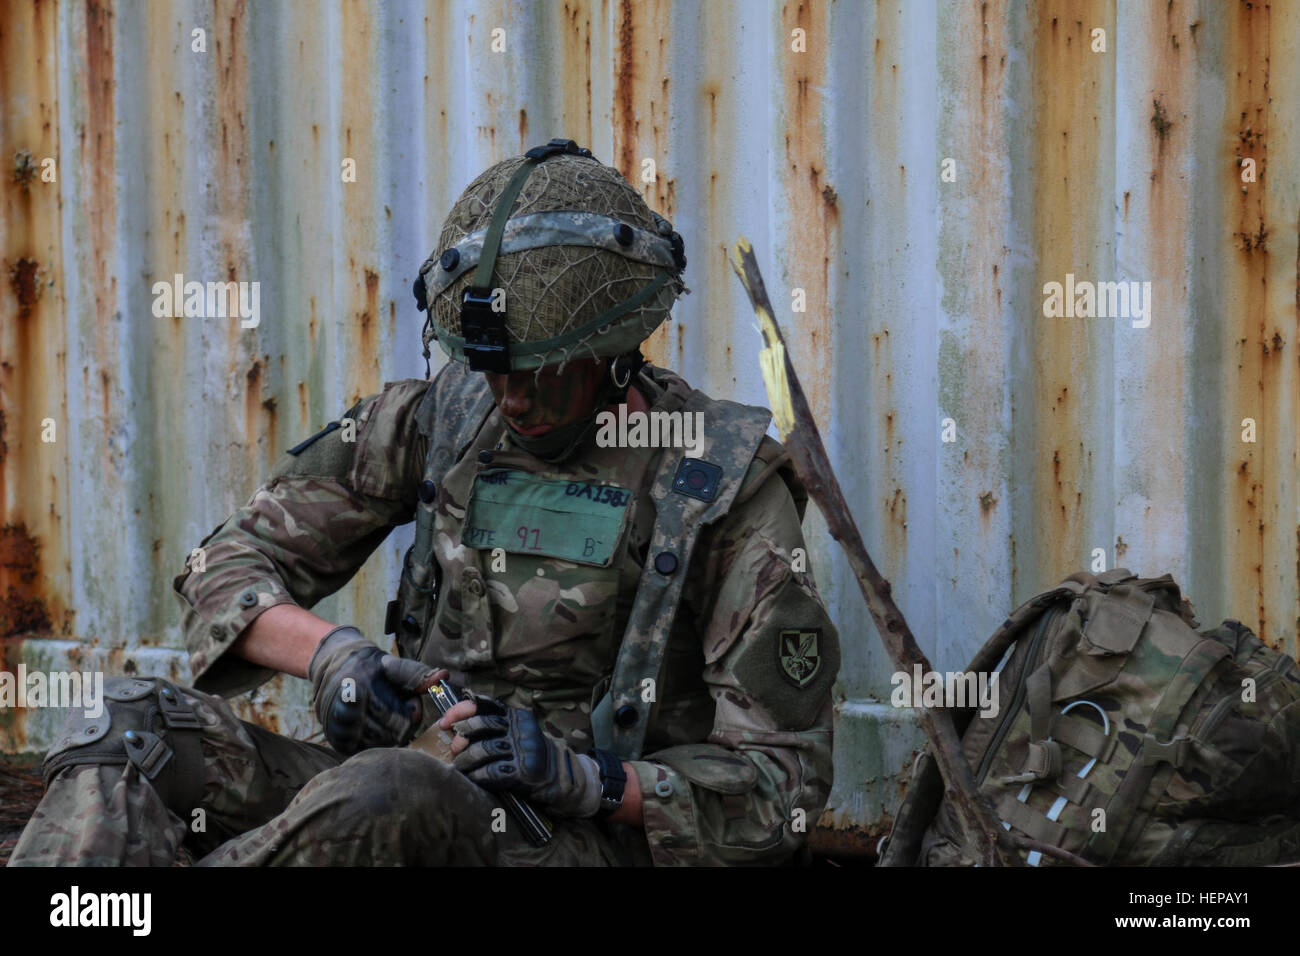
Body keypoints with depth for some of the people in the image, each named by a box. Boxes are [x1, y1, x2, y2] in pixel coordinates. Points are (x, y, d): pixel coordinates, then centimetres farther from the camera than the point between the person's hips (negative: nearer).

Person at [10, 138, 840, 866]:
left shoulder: (730, 486, -4)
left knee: (387, 796, -39)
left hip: (593, 837, -5)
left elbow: (783, 785, -4)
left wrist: (585, 778, -21)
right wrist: (329, 652, -14)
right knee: (129, 728, -18)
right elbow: (230, 567, 9)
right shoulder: (437, 420, 8)